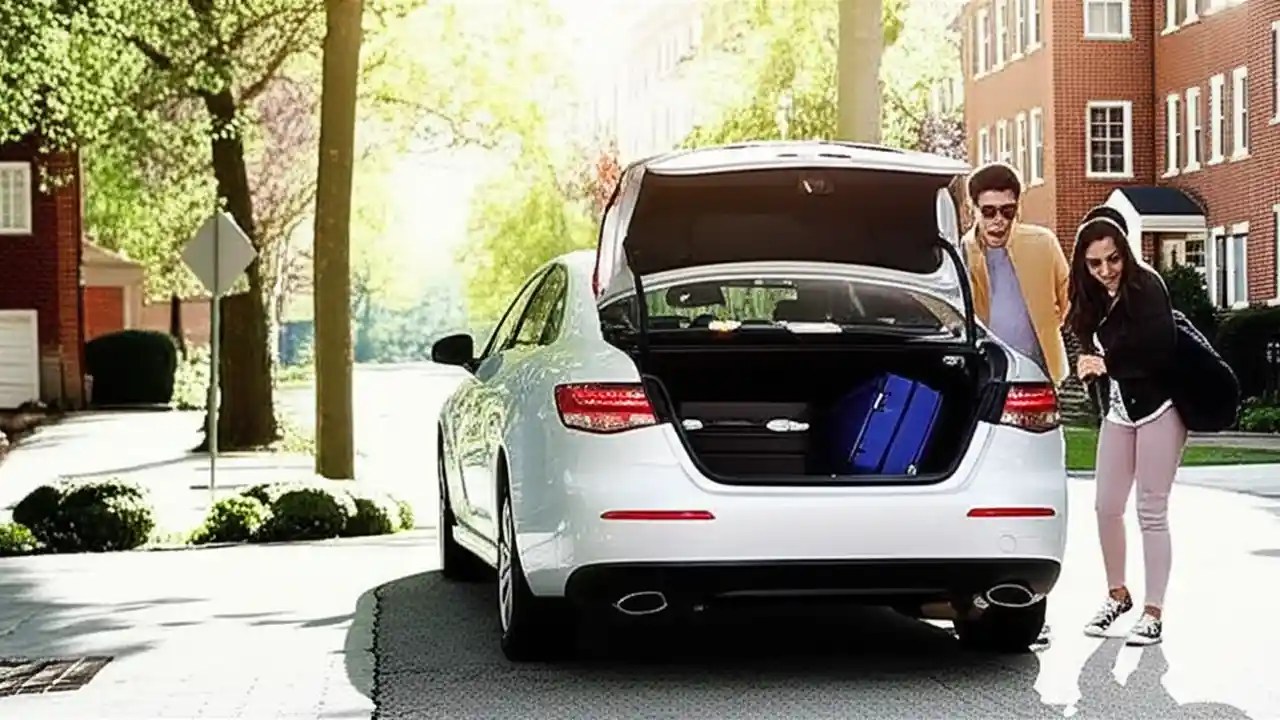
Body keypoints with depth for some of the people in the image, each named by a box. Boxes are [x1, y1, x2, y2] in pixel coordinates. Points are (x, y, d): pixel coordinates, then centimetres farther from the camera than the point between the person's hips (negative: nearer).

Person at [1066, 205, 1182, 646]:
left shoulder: (1147, 287, -13)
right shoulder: (1092, 299, 7)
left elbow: (1160, 350, -23)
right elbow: (1092, 353, 7)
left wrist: (1108, 365, -17)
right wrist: (1091, 367, -14)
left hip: (1158, 408, -7)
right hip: (1117, 412, 7)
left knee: (1151, 511, -4)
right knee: (1106, 506, 7)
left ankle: (1153, 613, 2)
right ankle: (1117, 594, 26)